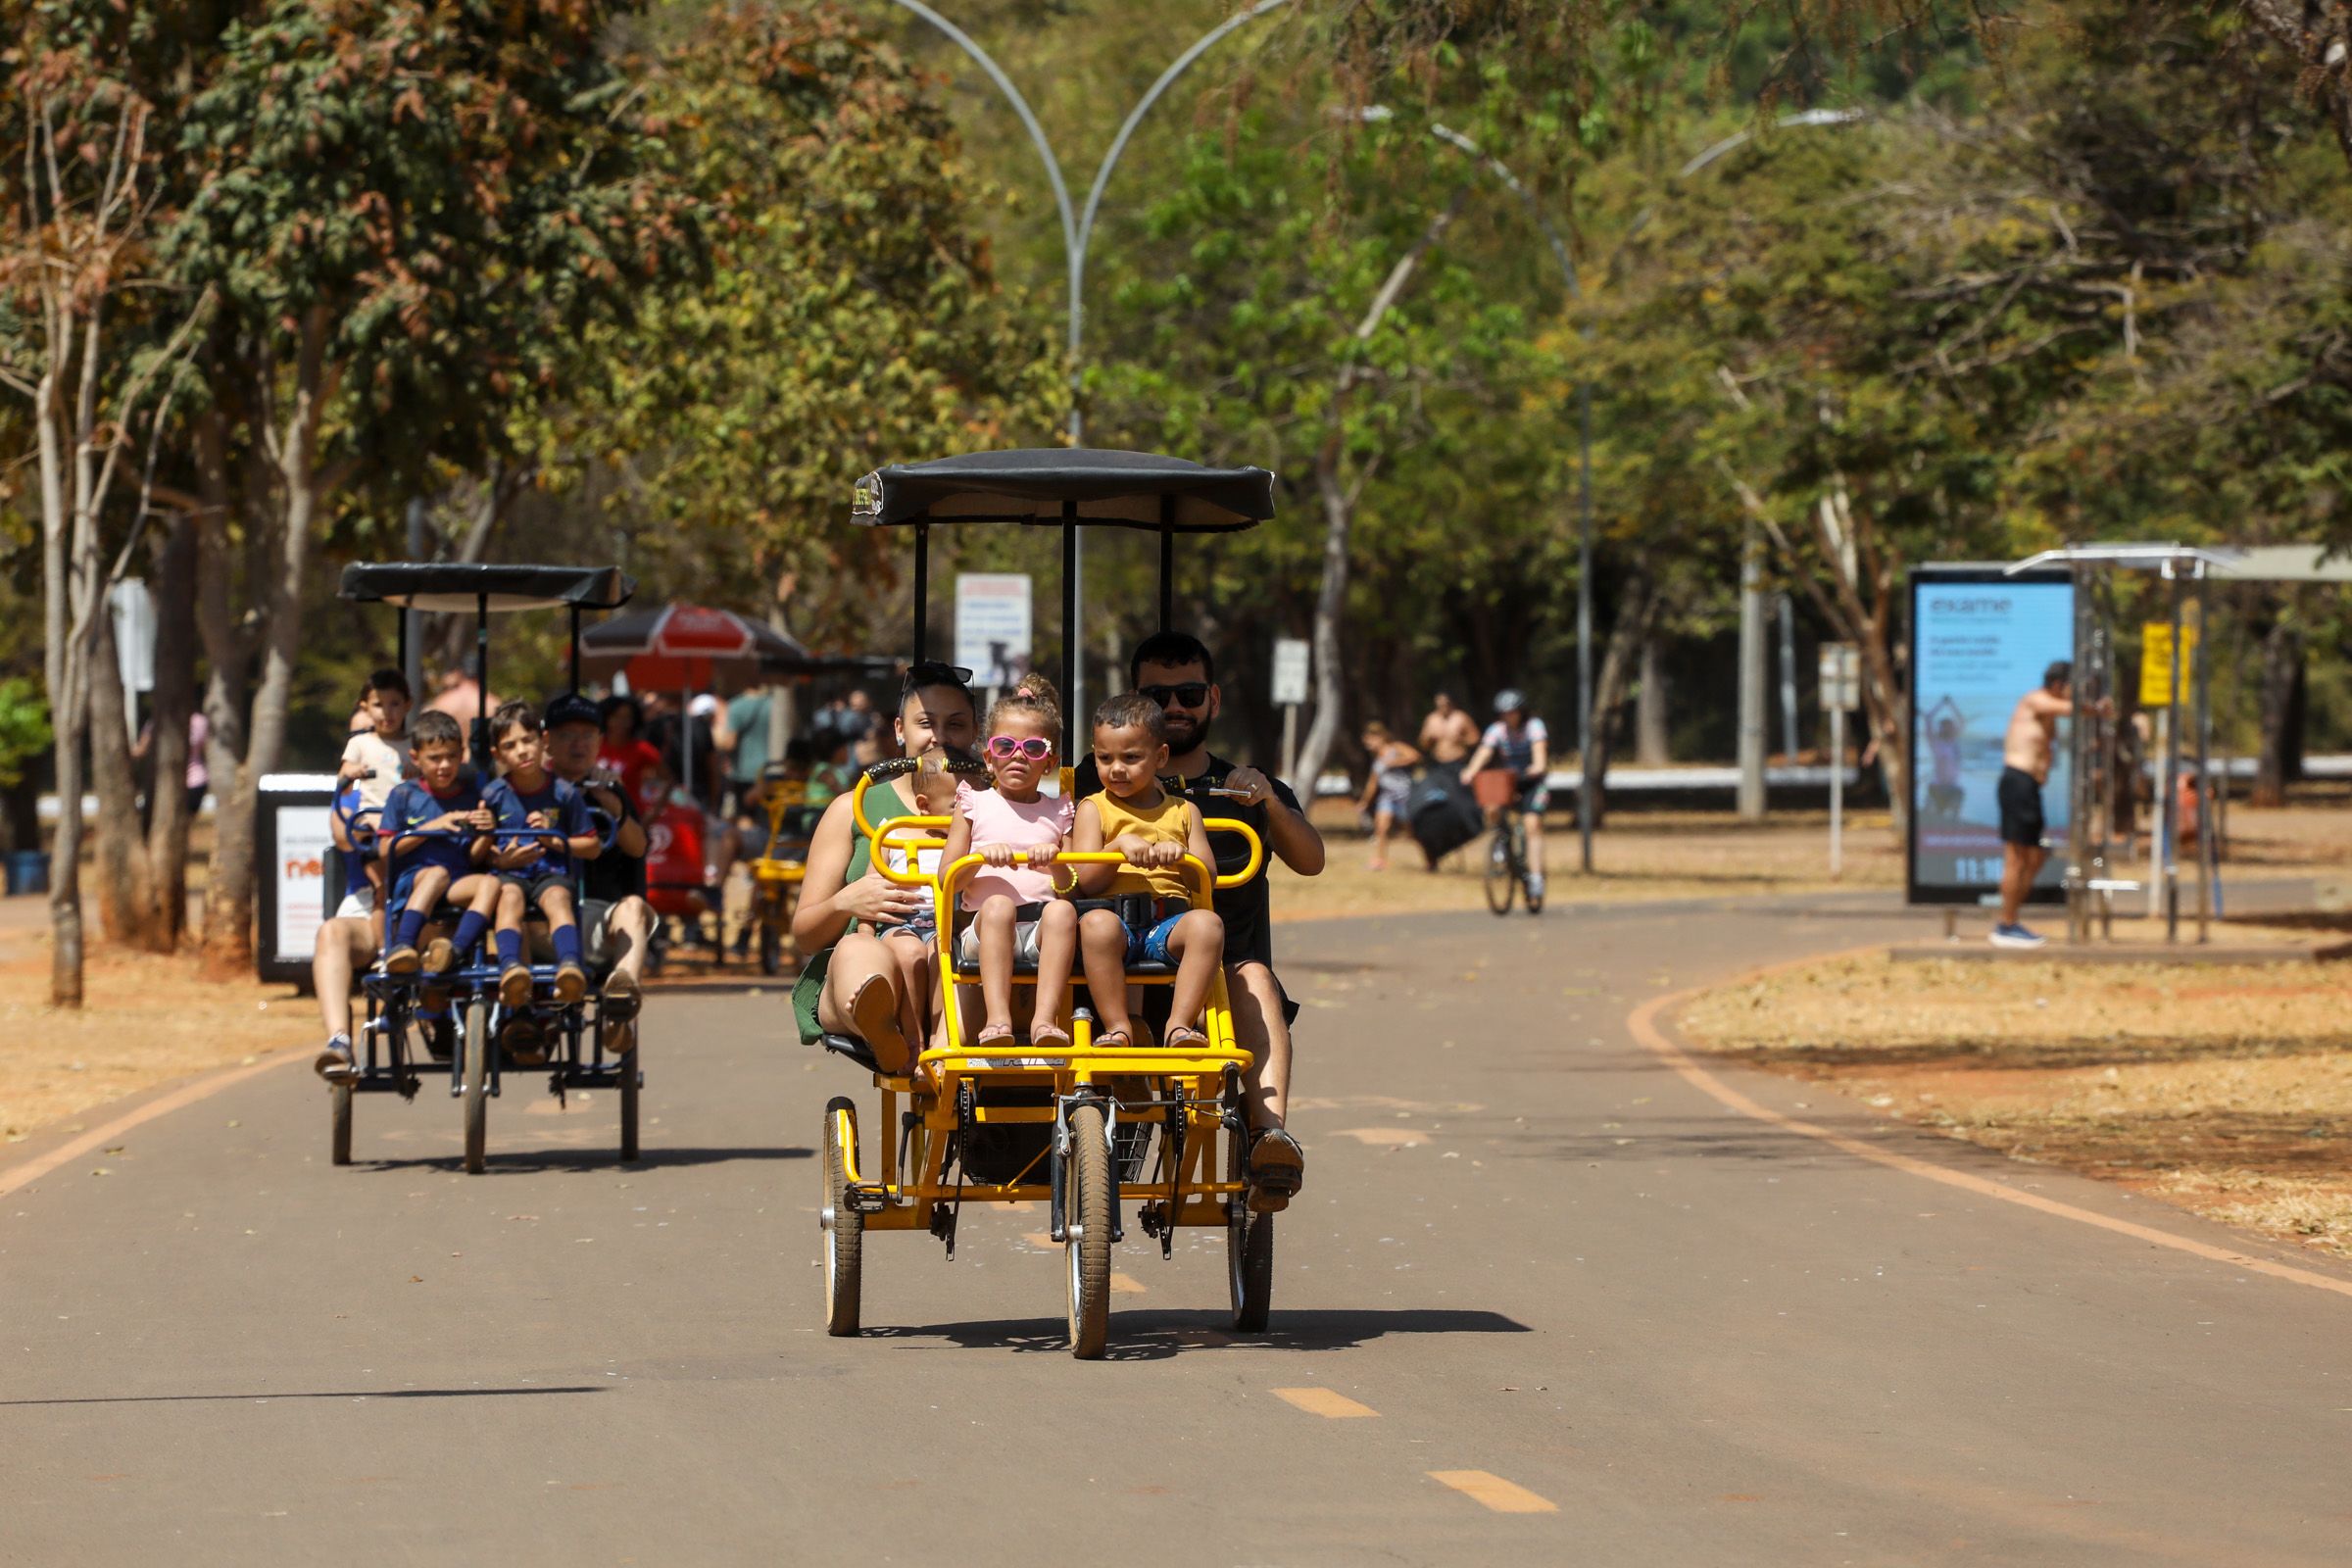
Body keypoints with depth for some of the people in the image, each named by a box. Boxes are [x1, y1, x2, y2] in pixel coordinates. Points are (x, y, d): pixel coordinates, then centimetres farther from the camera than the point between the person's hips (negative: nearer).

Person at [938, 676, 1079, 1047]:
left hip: (1041, 931, 1)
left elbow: (1075, 888, 11)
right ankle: (997, 1018, -48)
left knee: (1062, 910, -33)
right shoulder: (975, 805, 17)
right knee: (998, 904, -35)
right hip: (984, 931, -1)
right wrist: (982, 857, -10)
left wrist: (1057, 864, -11)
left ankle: (1045, 1019, -44)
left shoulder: (1059, 812, 20)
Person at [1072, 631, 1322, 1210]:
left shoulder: (1245, 791, 19)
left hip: (1222, 967, 0)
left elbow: (1309, 860, 3)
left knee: (1254, 978, -33)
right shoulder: (1102, 782, 19)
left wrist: (1271, 804, -16)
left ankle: (1270, 1134, -47)